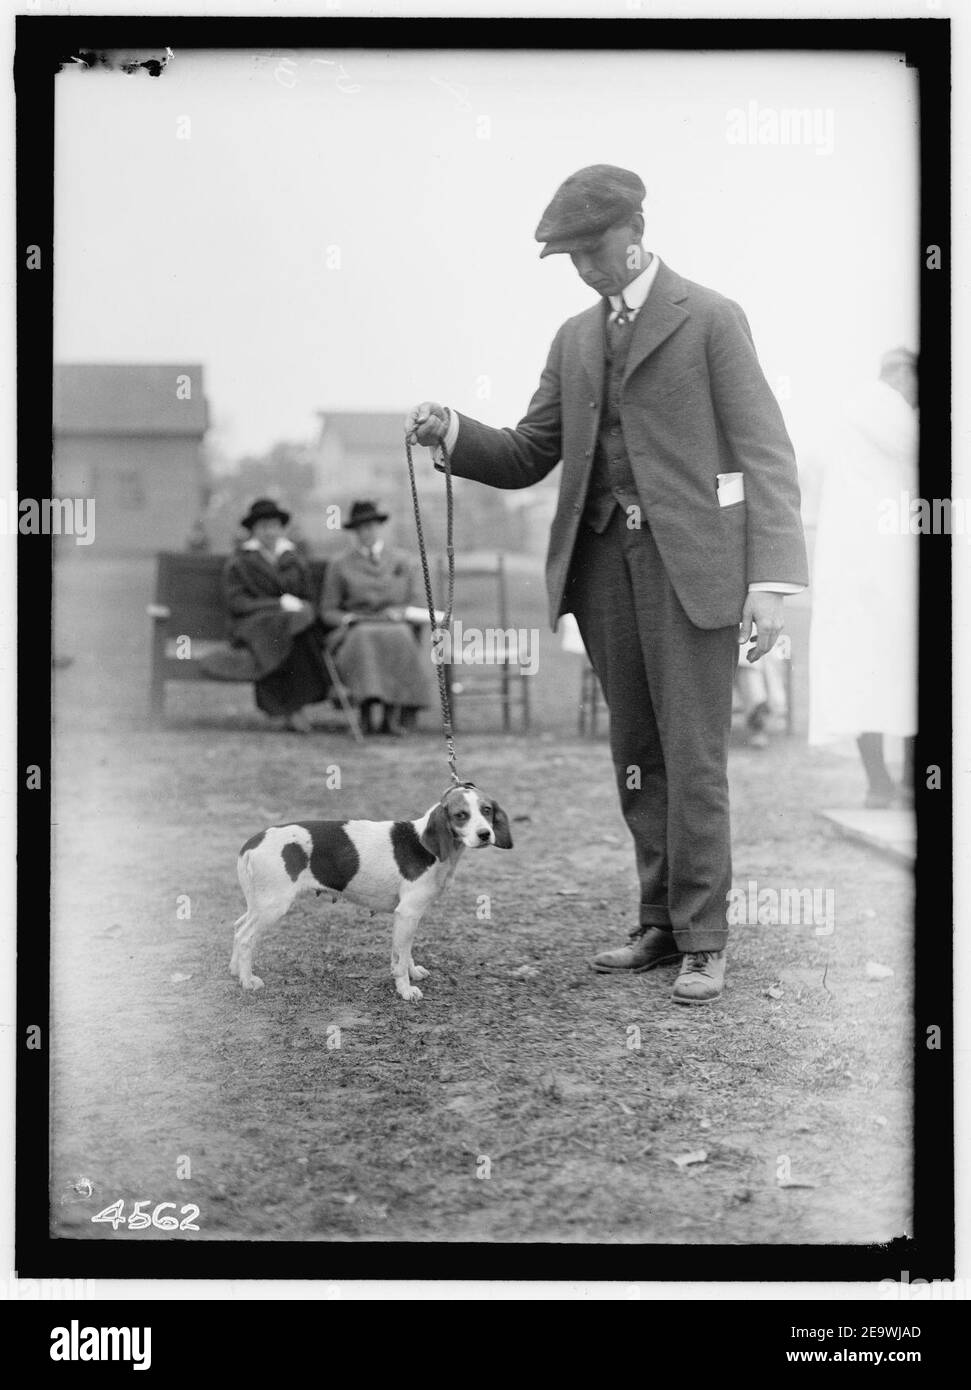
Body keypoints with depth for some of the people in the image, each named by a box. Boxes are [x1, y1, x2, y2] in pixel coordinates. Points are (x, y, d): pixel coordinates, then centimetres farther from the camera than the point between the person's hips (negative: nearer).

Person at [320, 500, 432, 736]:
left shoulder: (402, 562, 20)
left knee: (399, 639, -37)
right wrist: (347, 619, -9)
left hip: (395, 629, 1)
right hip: (355, 632, -1)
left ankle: (394, 714, -42)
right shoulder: (339, 566, 15)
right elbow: (327, 612, 13)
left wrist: (400, 613, -2)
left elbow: (413, 601, 21)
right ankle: (371, 705, -53)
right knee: (365, 641, -38)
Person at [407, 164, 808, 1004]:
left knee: (693, 752, -6)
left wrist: (772, 578, -15)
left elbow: (765, 452, -6)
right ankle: (662, 924, 17)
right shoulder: (576, 340, 17)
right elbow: (527, 459, 16)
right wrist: (451, 432, -5)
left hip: (689, 558, -6)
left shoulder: (710, 320, -1)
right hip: (602, 558, 6)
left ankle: (703, 942, 1)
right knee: (637, 752, 9)